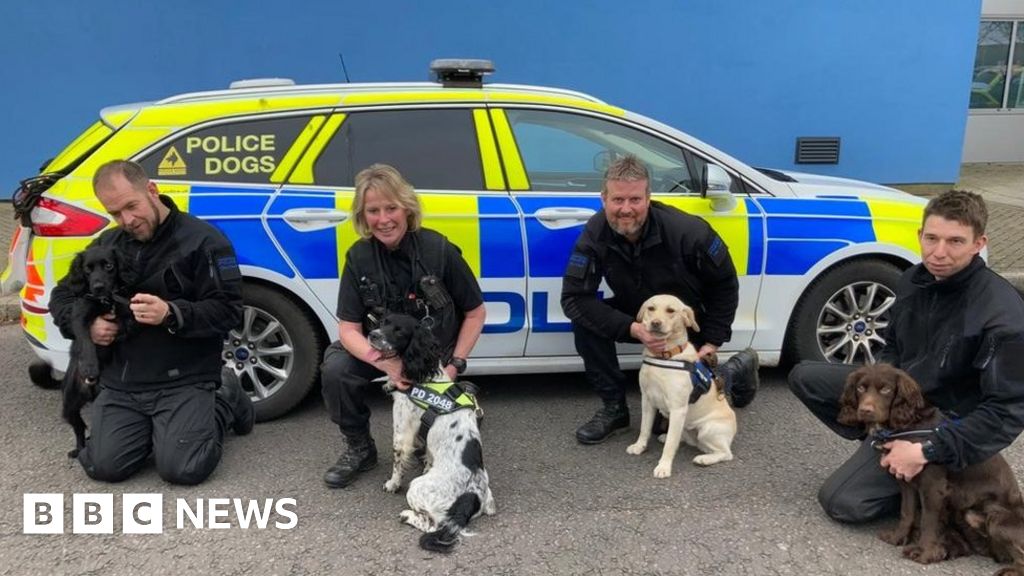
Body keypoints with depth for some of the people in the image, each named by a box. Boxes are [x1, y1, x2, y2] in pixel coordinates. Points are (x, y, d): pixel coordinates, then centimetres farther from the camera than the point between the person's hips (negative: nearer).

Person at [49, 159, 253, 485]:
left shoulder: (202, 240, -8)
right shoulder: (105, 245, 11)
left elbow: (228, 311, -13)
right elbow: (62, 297, 19)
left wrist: (171, 314, -29)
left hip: (184, 382, -5)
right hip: (119, 385, 5)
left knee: (182, 469, -18)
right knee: (104, 467, -9)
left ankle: (223, 403, 12)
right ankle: (155, 428, 22)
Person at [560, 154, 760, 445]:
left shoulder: (688, 231, -31)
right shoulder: (595, 234, -26)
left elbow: (724, 284, -14)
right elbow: (574, 298, -30)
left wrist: (713, 342, -14)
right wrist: (632, 328, -39)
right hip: (636, 318, 2)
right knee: (585, 320, -25)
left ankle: (738, 368, 28)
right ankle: (614, 408, -7)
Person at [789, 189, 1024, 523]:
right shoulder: (913, 280, -4)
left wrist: (927, 452, -28)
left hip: (940, 422, -7)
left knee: (841, 502, -13)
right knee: (803, 377, 1)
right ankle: (882, 445, 4)